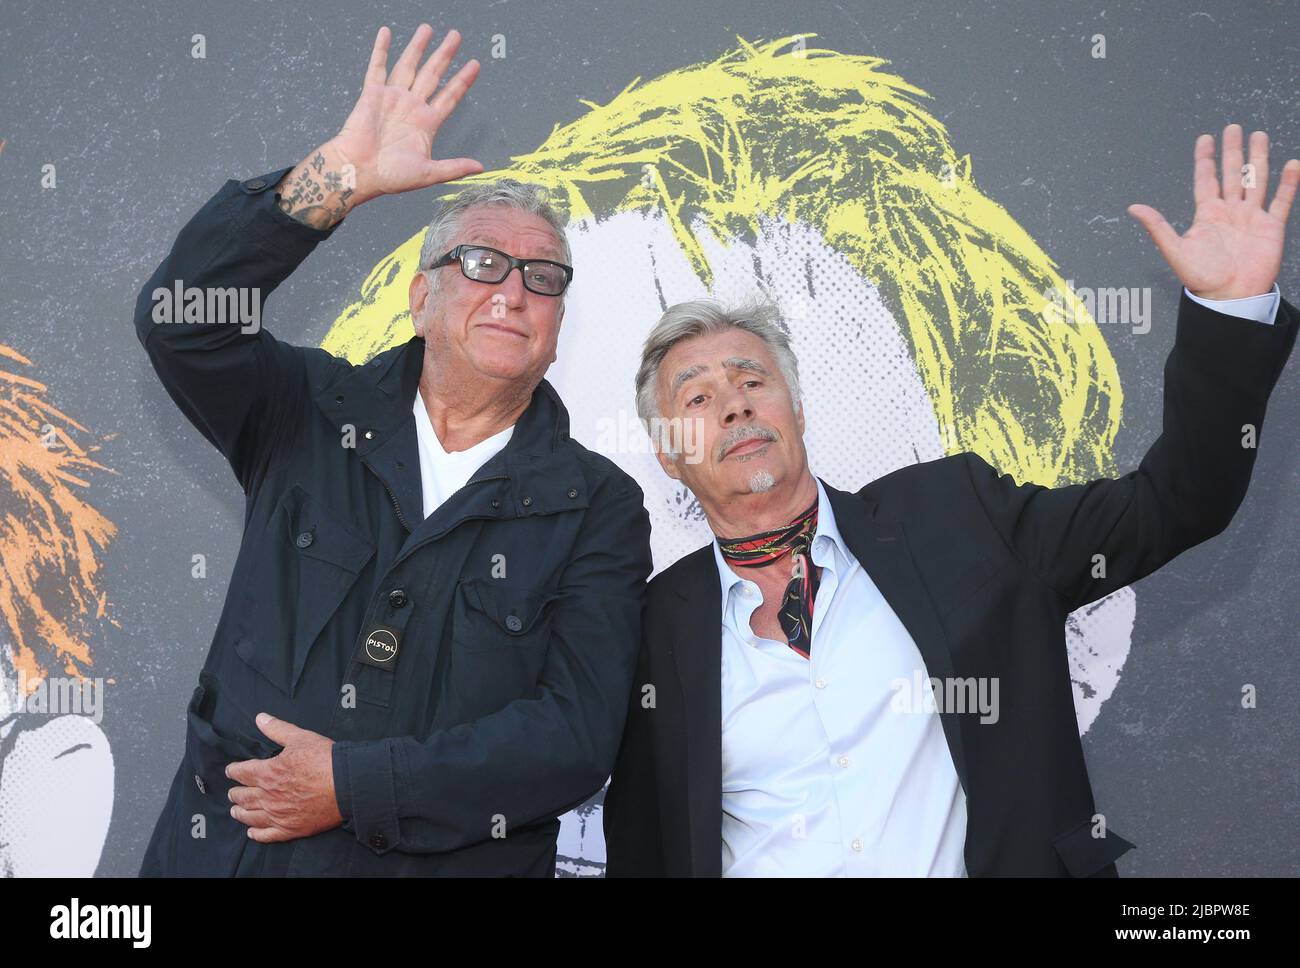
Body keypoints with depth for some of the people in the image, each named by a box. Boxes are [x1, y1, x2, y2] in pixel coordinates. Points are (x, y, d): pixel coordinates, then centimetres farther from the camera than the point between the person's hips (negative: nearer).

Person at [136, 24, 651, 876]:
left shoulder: (598, 508, 1)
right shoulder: (312, 414, 6)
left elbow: (578, 736, -7)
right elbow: (180, 319, -10)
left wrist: (354, 785, -13)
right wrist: (338, 177, -17)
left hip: (459, 861, -1)